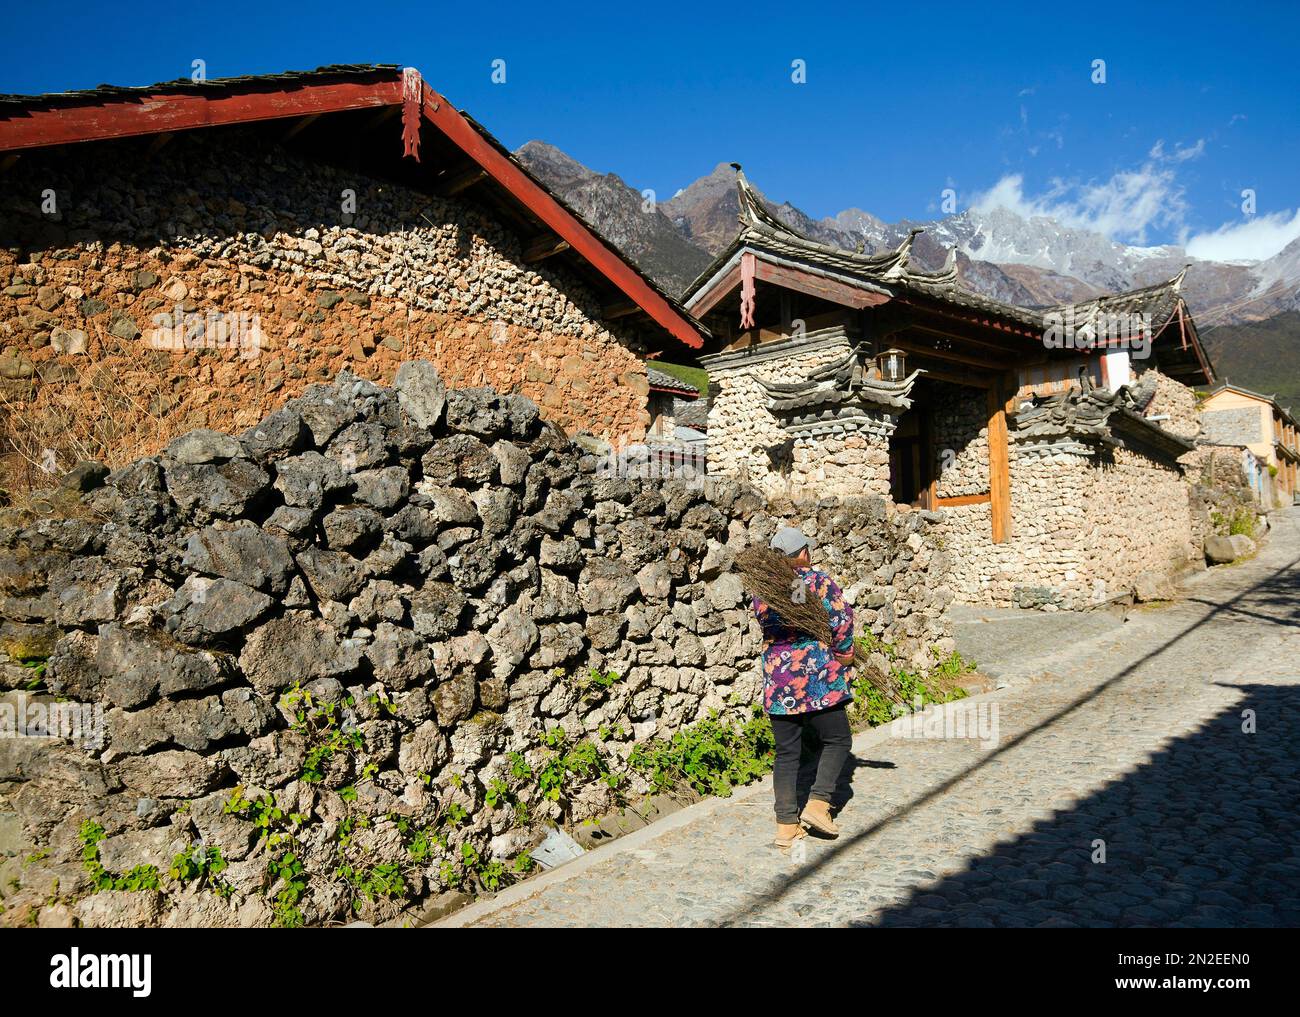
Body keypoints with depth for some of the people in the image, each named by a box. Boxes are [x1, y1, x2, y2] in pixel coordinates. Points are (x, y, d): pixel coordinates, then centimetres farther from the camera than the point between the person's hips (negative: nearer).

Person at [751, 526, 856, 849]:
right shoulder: (817, 581, -7)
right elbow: (842, 617, -15)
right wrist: (844, 652, -1)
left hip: (776, 681, 5)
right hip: (816, 677, -5)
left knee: (786, 752, 11)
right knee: (837, 739, 14)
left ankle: (786, 825, 13)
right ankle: (818, 803, 3)